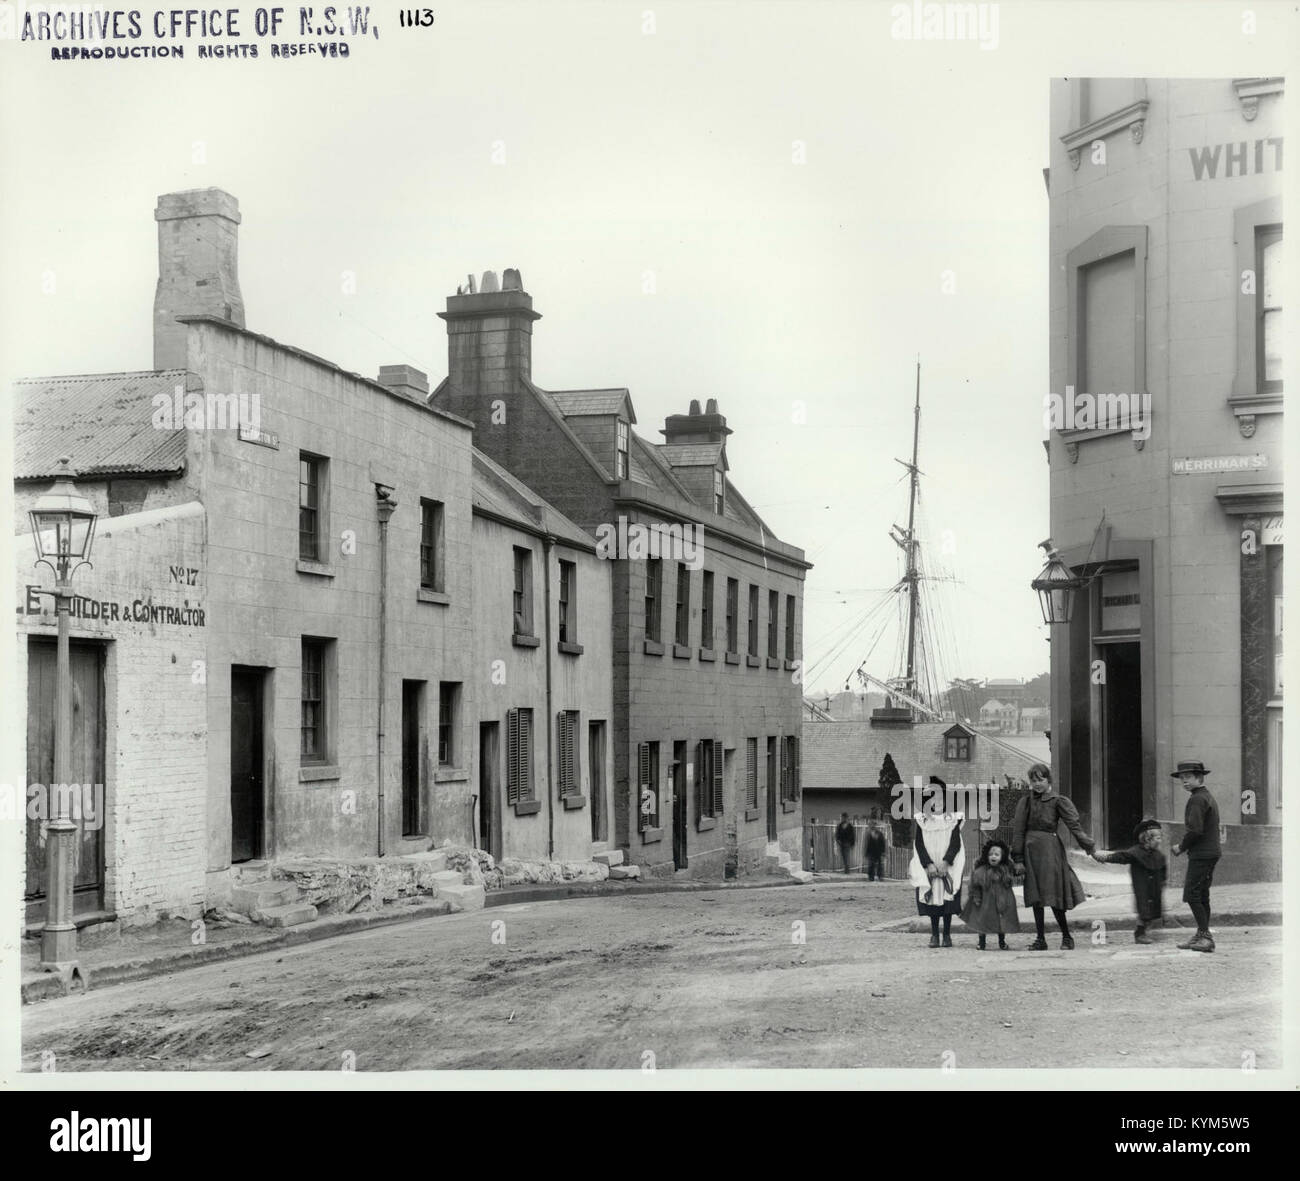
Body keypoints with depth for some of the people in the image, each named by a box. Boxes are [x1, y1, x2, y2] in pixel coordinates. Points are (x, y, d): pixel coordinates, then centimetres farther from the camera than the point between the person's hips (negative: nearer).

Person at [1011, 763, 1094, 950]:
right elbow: (1019, 832, 7)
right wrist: (1018, 859, 1)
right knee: (1035, 897, 5)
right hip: (1031, 850, 4)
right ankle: (1040, 939, 10)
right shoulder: (1025, 802, 9)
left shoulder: (1057, 801, 0)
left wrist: (1090, 846, -16)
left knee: (1053, 895, -5)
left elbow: (1074, 825, -6)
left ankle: (1067, 937, 9)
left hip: (1050, 850, -4)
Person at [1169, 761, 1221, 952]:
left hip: (1201, 855, -10)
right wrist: (1183, 846, 17)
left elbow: (1195, 830, -22)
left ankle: (1205, 936, -11)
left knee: (1192, 895, -10)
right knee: (1201, 896, 12)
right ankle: (1202, 936, 14)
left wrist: (1181, 847, -8)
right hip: (1211, 852, 10)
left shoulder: (1197, 799, -14)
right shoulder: (1208, 797, 19)